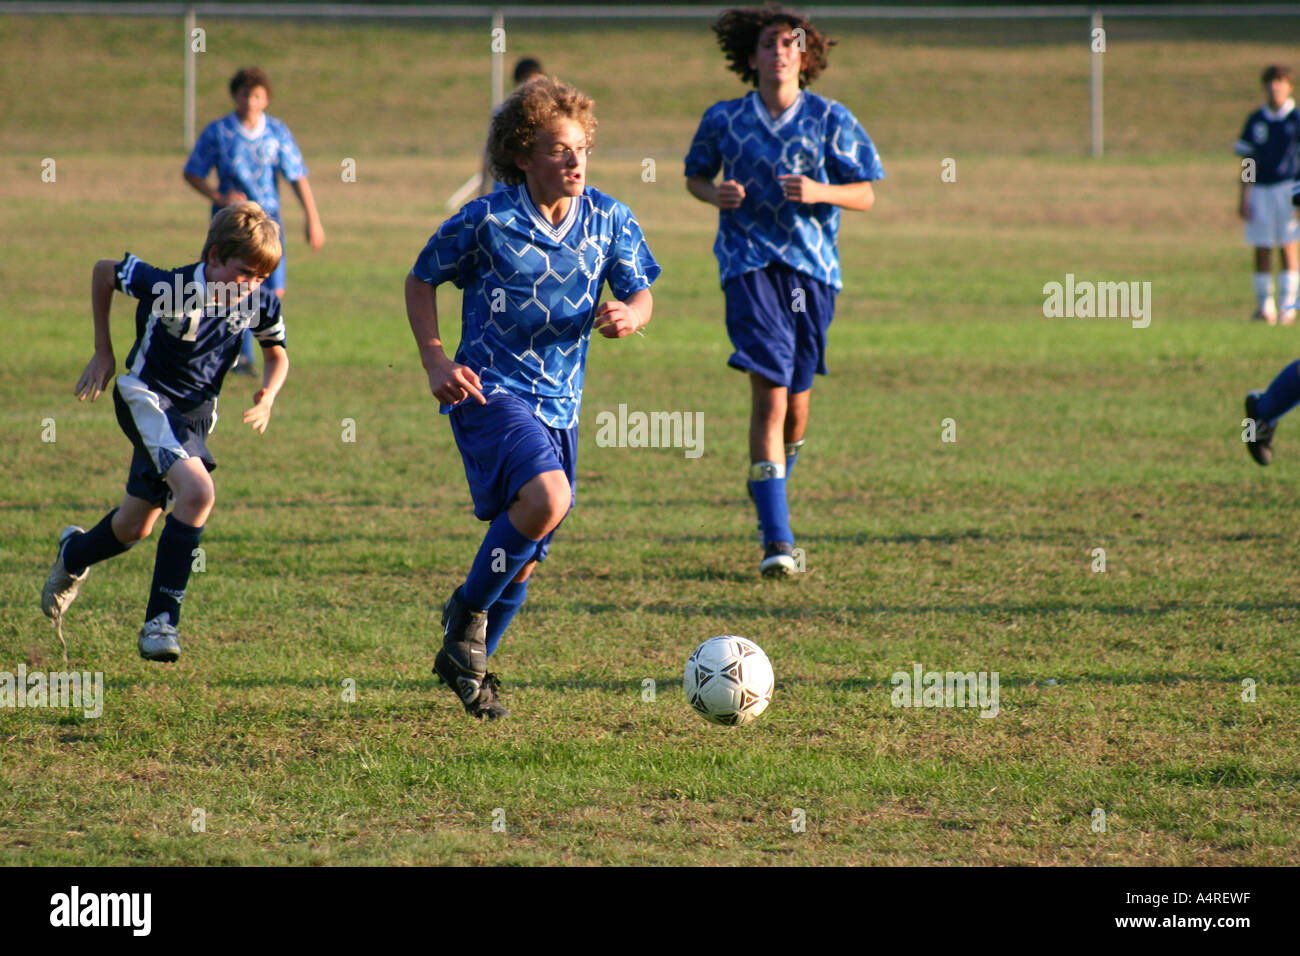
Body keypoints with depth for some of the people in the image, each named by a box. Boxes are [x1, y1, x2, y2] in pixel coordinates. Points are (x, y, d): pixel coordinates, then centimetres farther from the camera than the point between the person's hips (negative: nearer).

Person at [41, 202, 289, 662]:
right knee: (198, 491, -29)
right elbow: (103, 270, -8)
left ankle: (74, 555, 51)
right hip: (146, 398, -6)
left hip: (195, 411, 6)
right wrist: (103, 353, -3)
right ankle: (161, 619, -21)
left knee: (134, 527, 16)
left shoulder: (260, 304, -11)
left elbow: (277, 353, 10)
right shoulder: (169, 288, -26)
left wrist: (268, 396, -12)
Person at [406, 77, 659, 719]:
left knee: (524, 557, 10)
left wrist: (628, 315, -19)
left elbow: (640, 295, 6)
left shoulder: (608, 219, 1)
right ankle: (468, 612, -9)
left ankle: (466, 662, 30)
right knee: (547, 495, -30)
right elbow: (421, 281, 3)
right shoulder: (487, 222, -10)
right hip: (491, 390, -6)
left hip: (559, 402, 6)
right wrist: (435, 360, -10)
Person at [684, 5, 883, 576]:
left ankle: (775, 485, 43)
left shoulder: (829, 120, 3)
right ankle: (776, 540, -19)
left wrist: (818, 193, -14)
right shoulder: (724, 120, 4)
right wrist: (715, 194, -4)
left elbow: (865, 193, 5)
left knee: (797, 403, 9)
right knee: (769, 396, -16)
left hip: (813, 267, 2)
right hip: (750, 265, -2)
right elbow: (695, 176, 19)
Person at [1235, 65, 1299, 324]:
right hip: (1260, 190, 3)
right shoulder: (1256, 120, 9)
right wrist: (1244, 198, 6)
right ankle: (1264, 307, 9)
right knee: (1261, 251, 2)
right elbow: (1247, 160, 11)